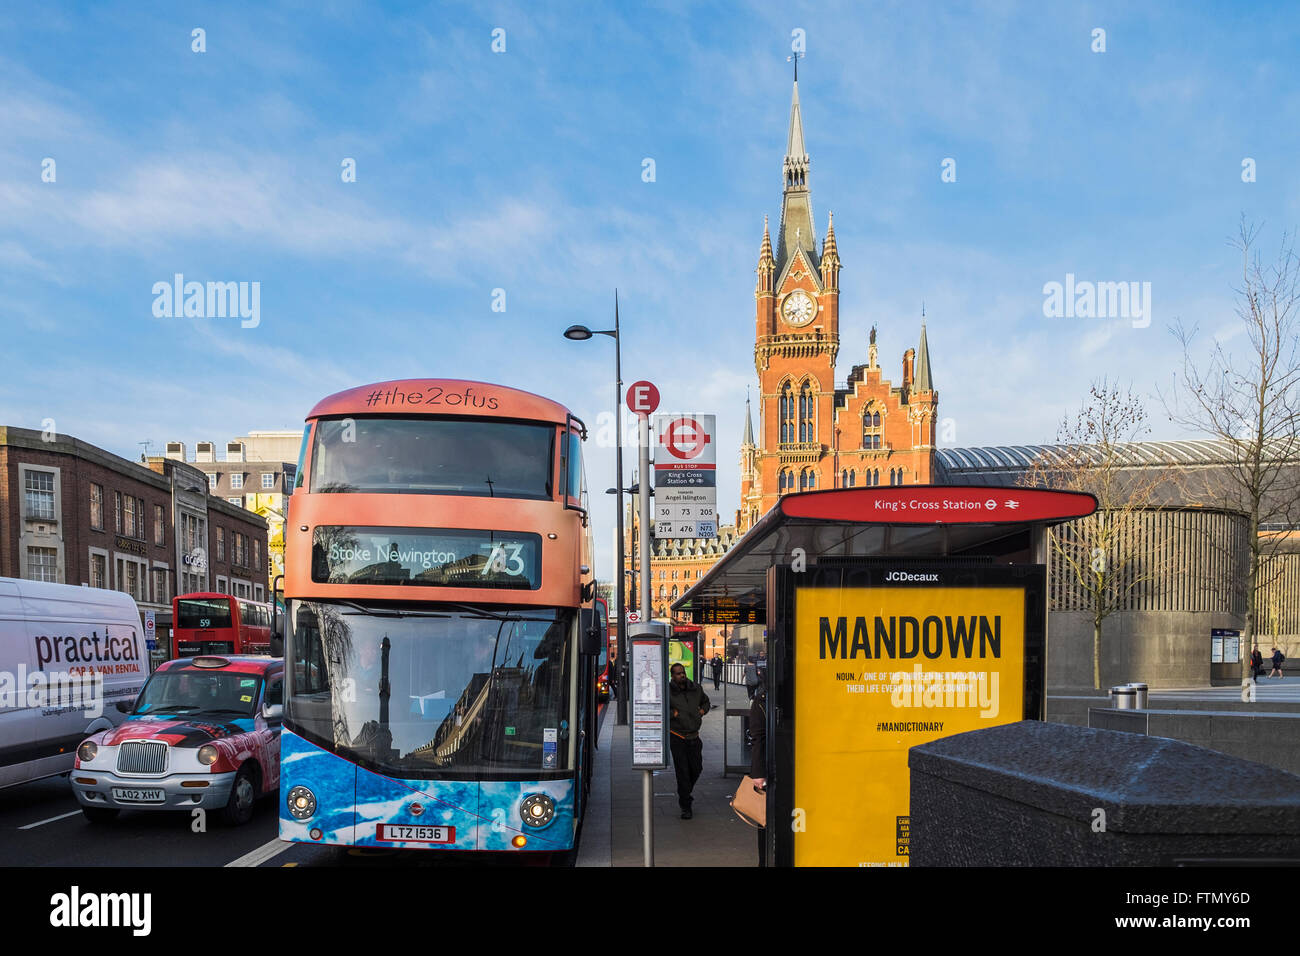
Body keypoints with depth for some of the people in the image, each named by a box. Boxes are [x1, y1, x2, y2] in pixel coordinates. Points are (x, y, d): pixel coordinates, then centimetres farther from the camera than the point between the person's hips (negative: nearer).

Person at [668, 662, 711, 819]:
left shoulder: (696, 689, 7)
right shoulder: (667, 692, -9)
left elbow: (706, 701, 27)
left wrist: (703, 710, 8)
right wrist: (673, 714, -16)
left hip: (694, 737, 5)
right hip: (677, 737, -5)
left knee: (696, 769, 9)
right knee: (682, 772, -3)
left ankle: (685, 793, 37)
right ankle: (685, 806, 9)